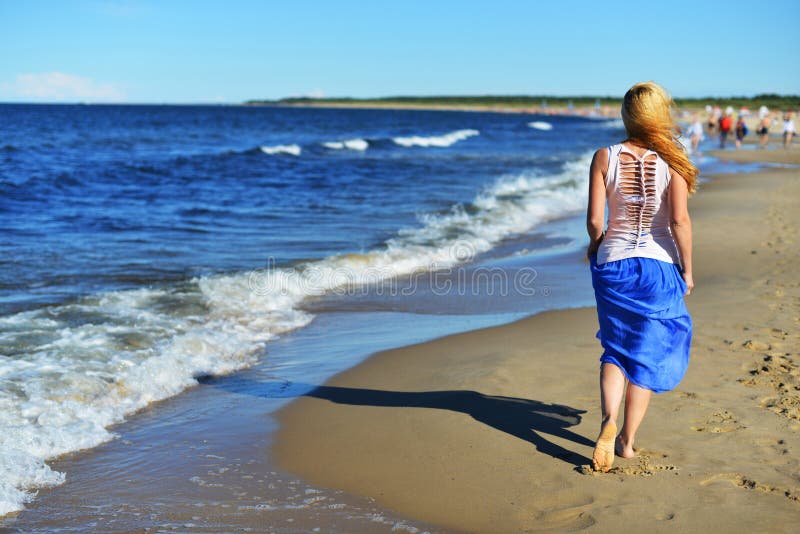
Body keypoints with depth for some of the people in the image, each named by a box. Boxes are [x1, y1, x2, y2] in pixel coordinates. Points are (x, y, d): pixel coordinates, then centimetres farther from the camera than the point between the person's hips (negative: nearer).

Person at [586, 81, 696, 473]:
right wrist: (687, 269, -1)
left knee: (615, 349, 14)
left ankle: (609, 419, -10)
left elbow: (594, 219, -7)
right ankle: (628, 439, 14)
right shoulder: (671, 160, -7)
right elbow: (679, 220, -12)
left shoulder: (605, 158, -4)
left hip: (613, 264, 1)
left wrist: (595, 250, 12)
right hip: (659, 266, -1)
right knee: (647, 353, 11)